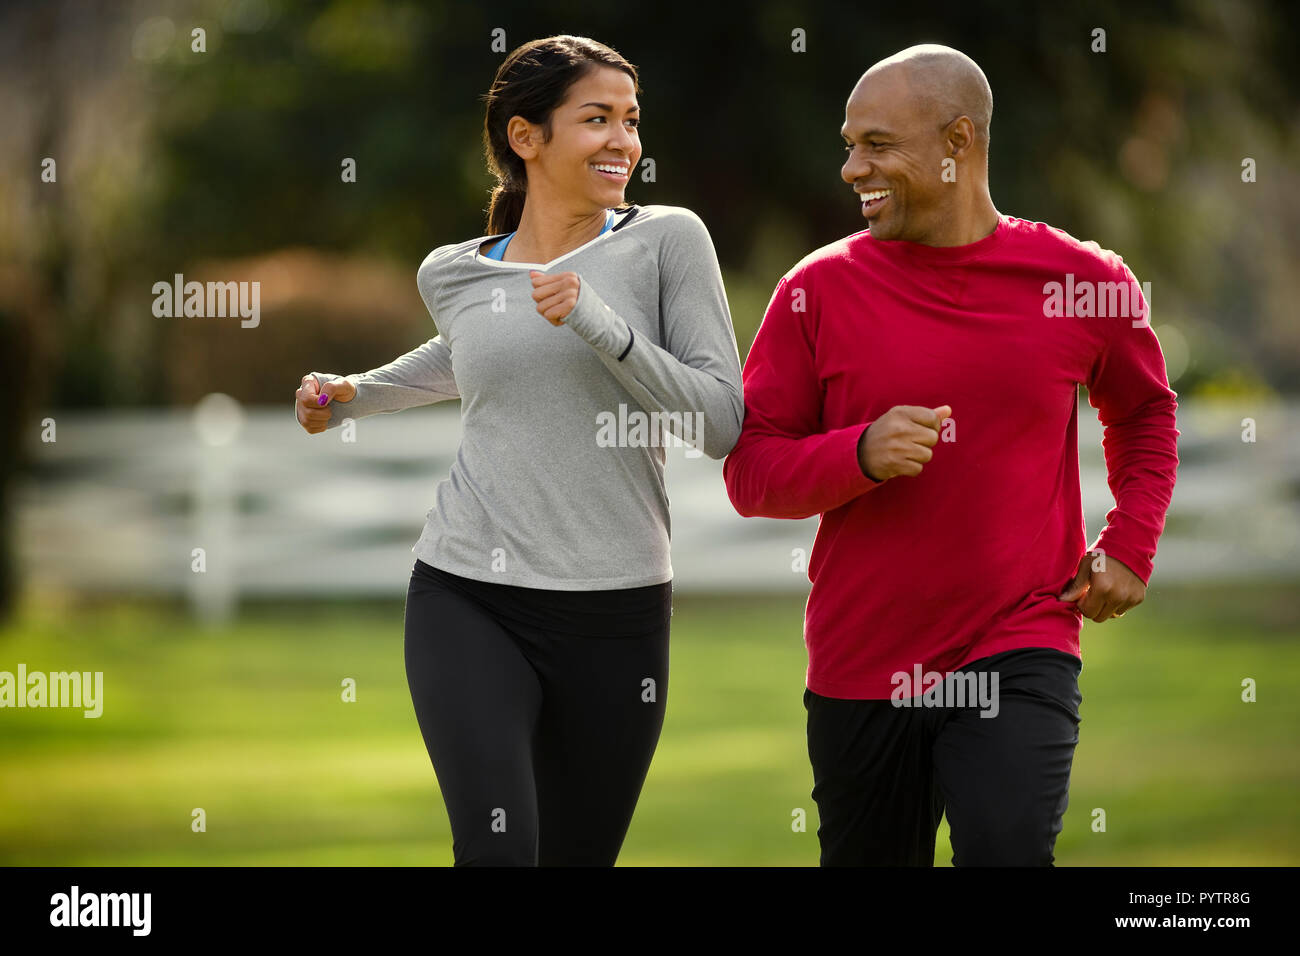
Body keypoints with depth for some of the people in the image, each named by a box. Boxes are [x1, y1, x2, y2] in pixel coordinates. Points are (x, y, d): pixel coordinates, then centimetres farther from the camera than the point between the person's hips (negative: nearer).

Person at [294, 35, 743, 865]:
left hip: (616, 611, 0)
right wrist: (353, 395, 24)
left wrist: (600, 325, -16)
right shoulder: (453, 275, 8)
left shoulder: (666, 241, 0)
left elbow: (723, 423, -7)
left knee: (579, 857, 8)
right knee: (498, 849, -21)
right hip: (468, 602, 0)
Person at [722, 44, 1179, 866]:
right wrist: (860, 456, -18)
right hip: (861, 666, 2)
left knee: (1009, 850, -23)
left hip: (1021, 653, -2)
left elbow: (1145, 411, 20)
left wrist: (1130, 545, 8)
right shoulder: (820, 290, -1)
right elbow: (750, 470, 0)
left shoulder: (1083, 280, 0)